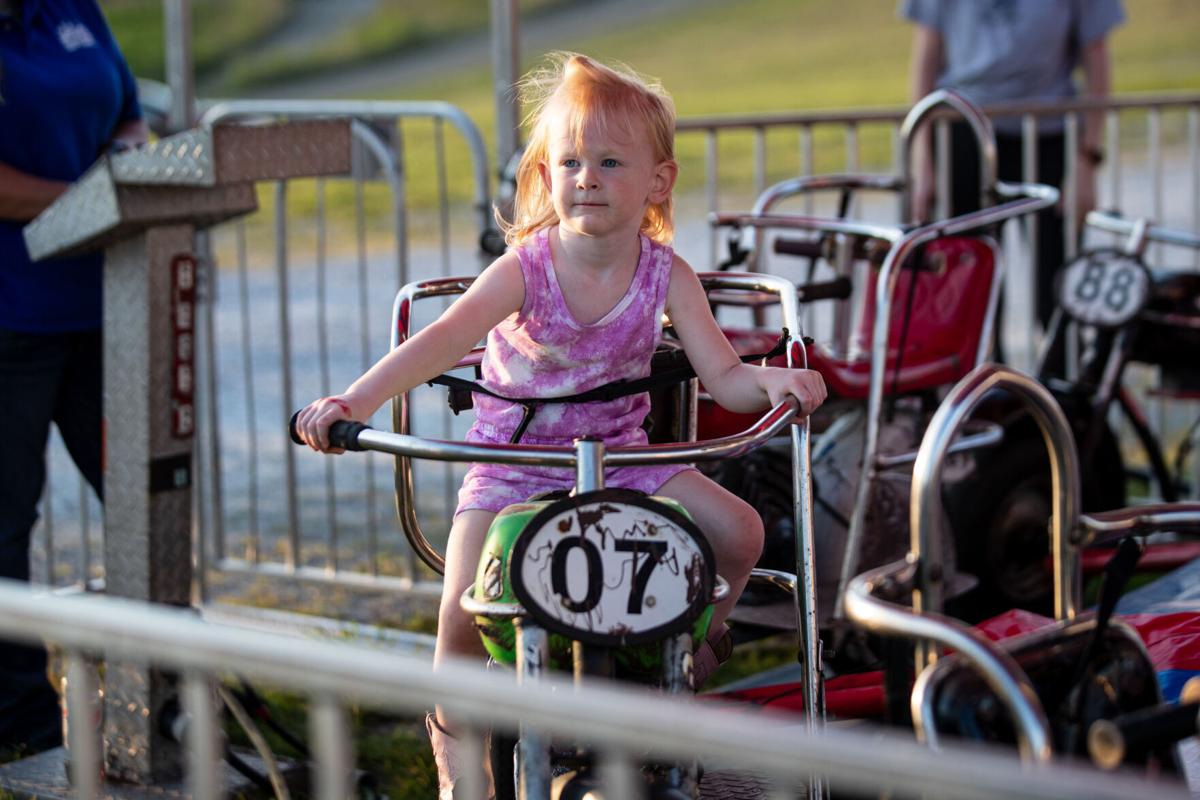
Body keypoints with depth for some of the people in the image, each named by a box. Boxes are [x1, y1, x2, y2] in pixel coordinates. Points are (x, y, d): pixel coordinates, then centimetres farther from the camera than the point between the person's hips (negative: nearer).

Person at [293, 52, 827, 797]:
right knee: (465, 614, -18)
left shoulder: (666, 275, -9)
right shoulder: (526, 267, -17)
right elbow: (442, 340, -29)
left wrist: (772, 380, -36)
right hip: (511, 465, -2)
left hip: (623, 457, 2)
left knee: (738, 532, -14)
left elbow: (724, 377, -12)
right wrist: (353, 403, -44)